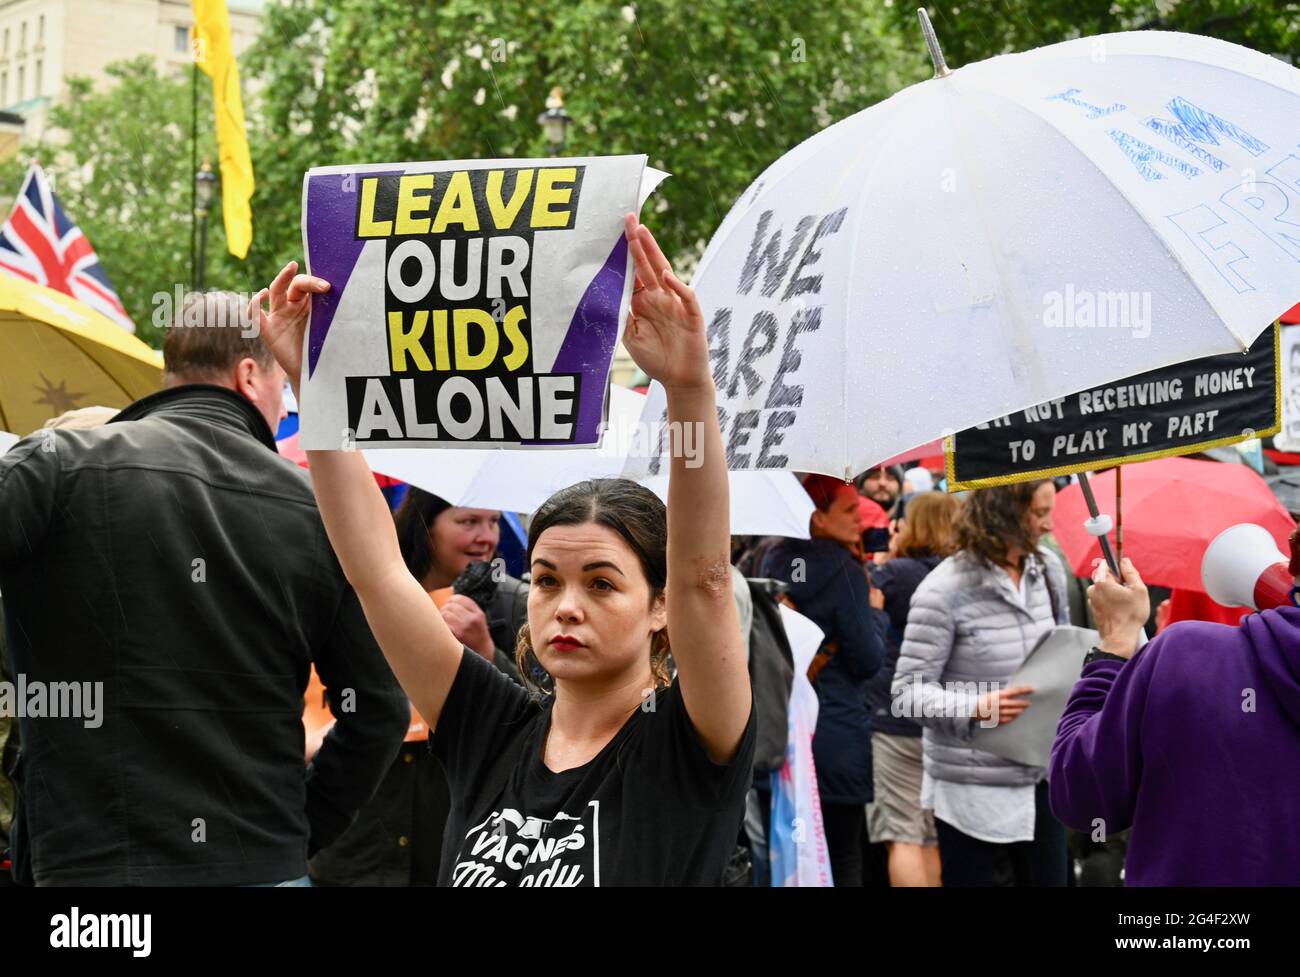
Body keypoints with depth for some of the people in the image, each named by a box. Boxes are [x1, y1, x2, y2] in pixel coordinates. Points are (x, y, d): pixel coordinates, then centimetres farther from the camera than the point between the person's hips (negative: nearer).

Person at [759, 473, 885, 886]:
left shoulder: (774, 562, 5)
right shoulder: (843, 570, -14)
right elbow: (868, 659, -14)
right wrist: (875, 613, 2)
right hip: (837, 731, -6)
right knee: (842, 858, 2)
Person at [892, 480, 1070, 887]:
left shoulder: (1048, 570, 5)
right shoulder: (944, 590, -16)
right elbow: (907, 692, -16)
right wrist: (975, 708, -31)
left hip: (1040, 776, 6)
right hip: (973, 788, -6)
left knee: (1048, 878, 12)